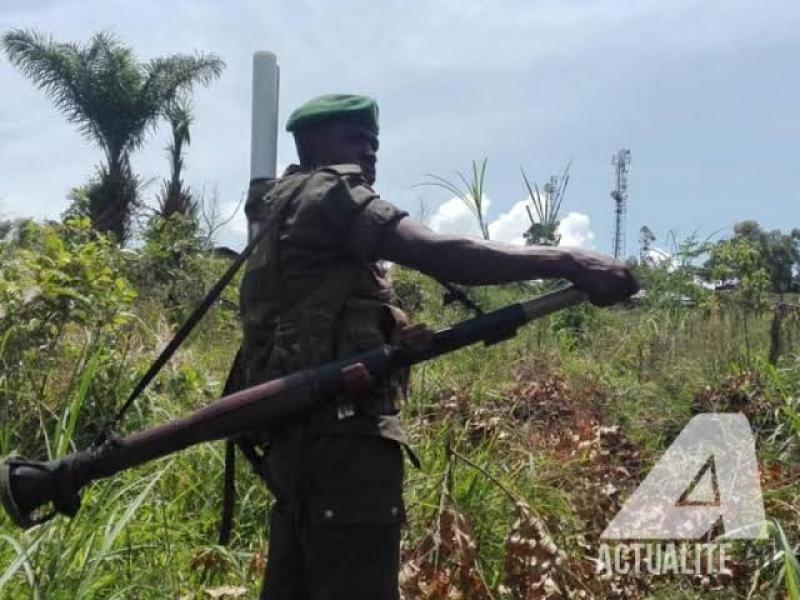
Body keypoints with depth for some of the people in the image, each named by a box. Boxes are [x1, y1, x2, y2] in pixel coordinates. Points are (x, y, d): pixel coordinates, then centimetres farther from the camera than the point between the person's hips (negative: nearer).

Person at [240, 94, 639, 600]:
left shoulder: (283, 209, 26)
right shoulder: (326, 195, -4)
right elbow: (440, 254, -19)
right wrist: (568, 262, -21)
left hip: (300, 427, 11)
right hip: (339, 428, -10)